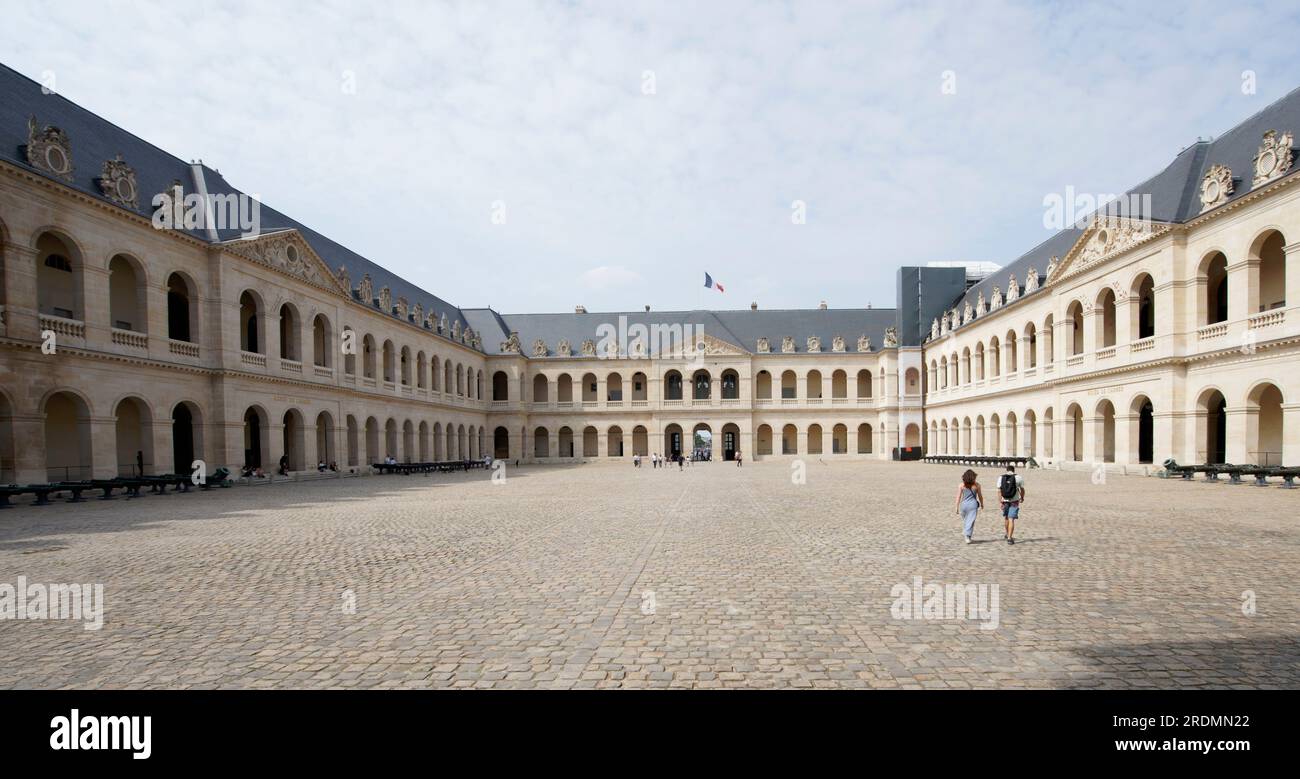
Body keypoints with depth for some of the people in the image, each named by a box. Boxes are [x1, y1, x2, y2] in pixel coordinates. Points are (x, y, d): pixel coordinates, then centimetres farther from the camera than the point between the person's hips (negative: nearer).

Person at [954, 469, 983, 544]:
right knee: (970, 521, 0)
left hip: (964, 504, 1)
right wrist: (982, 504, 23)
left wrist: (957, 507, 1)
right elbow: (980, 496, 6)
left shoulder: (962, 485, -4)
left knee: (965, 520, 19)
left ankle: (965, 533, 29)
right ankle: (967, 536, -8)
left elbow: (958, 497, -5)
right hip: (973, 504, -1)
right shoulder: (976, 485, -3)